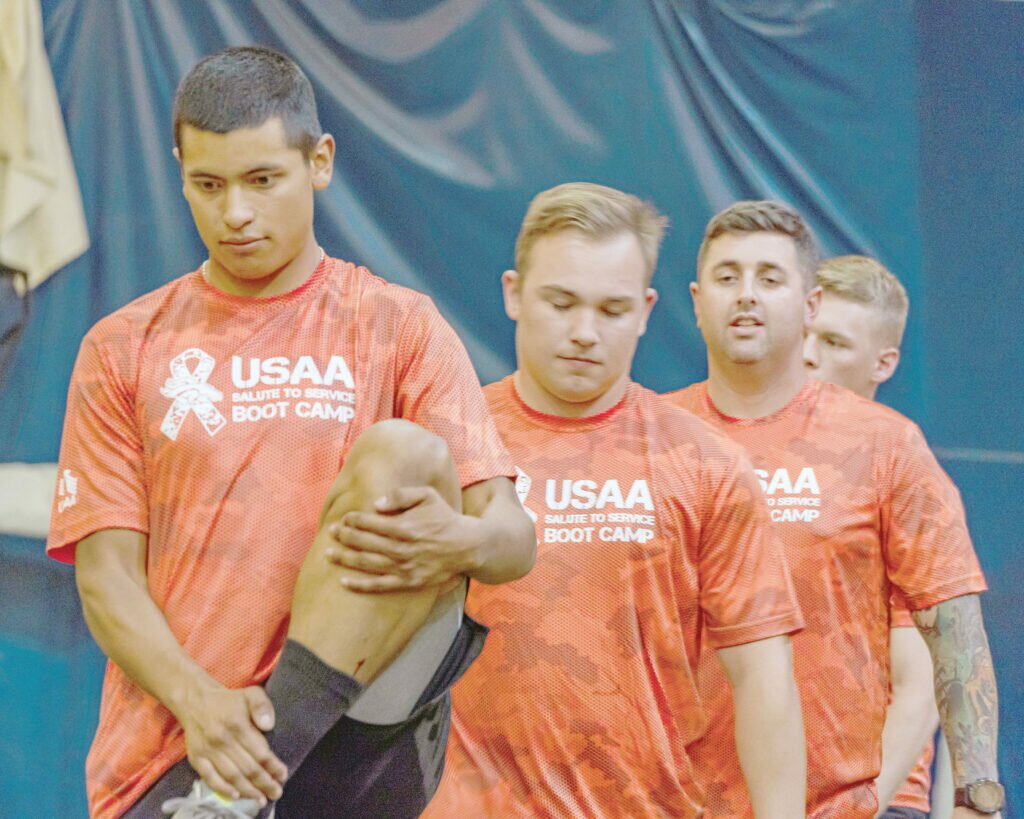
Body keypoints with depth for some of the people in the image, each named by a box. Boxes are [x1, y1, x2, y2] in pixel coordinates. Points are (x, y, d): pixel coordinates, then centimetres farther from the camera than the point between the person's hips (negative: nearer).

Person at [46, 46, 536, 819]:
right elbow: (106, 574, 5)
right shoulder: (124, 350, 13)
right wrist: (198, 699, -15)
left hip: (360, 733, 0)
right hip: (171, 755, 0)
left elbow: (513, 537, 2)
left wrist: (463, 542, -24)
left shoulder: (397, 327, 9)